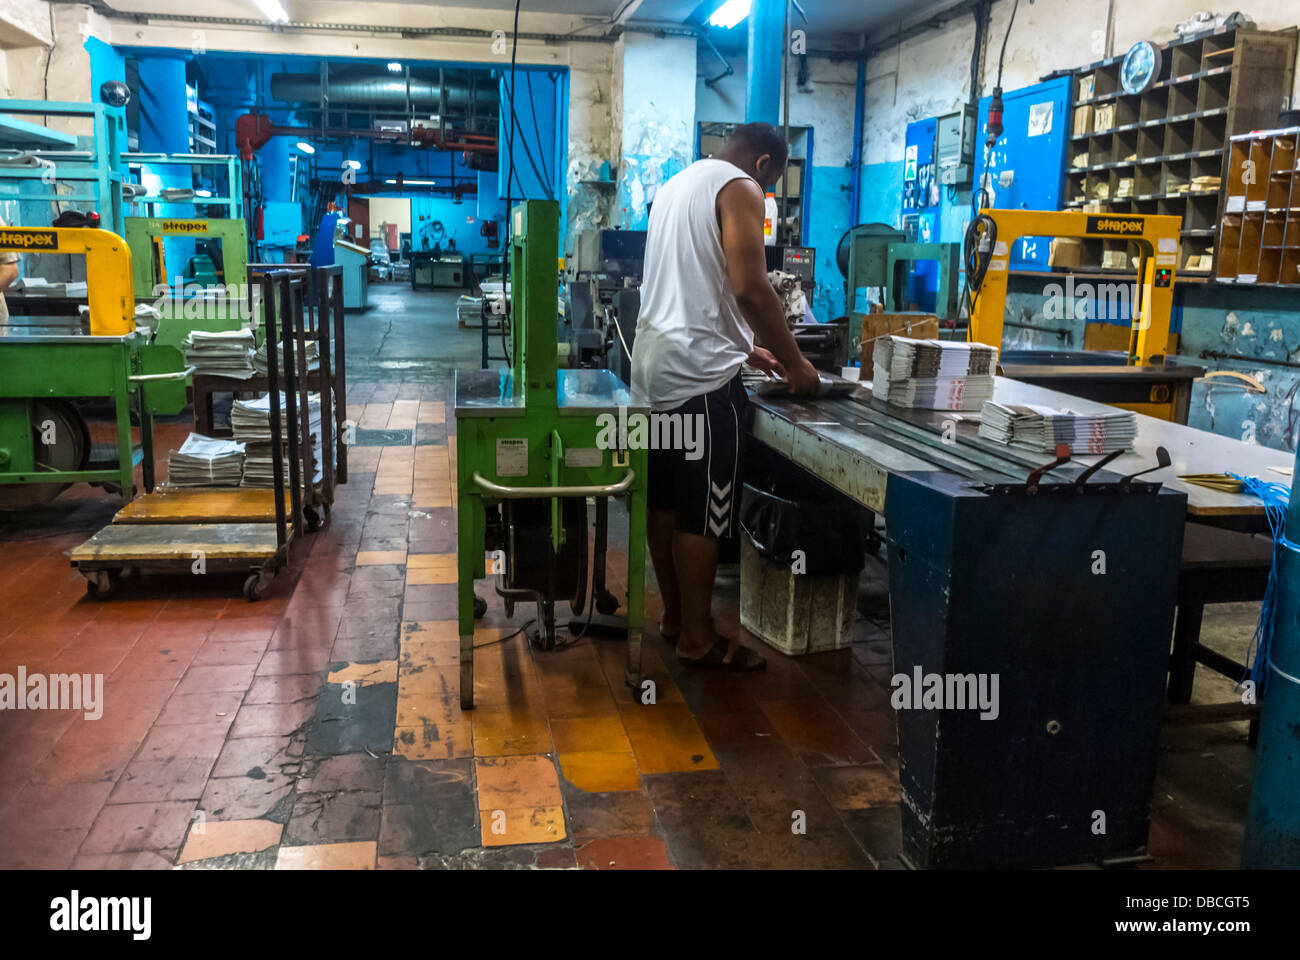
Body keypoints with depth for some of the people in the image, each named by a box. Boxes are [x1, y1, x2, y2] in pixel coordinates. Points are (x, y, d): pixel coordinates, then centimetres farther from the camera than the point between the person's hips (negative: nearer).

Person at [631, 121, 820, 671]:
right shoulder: (741, 189, -7)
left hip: (655, 363, 9)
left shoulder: (677, 185, 22)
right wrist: (794, 363, -7)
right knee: (703, 511, -3)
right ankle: (697, 639, 5)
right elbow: (750, 289, -18)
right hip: (700, 374, -9)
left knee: (664, 500, 14)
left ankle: (675, 615, 25)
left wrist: (743, 348, 26)